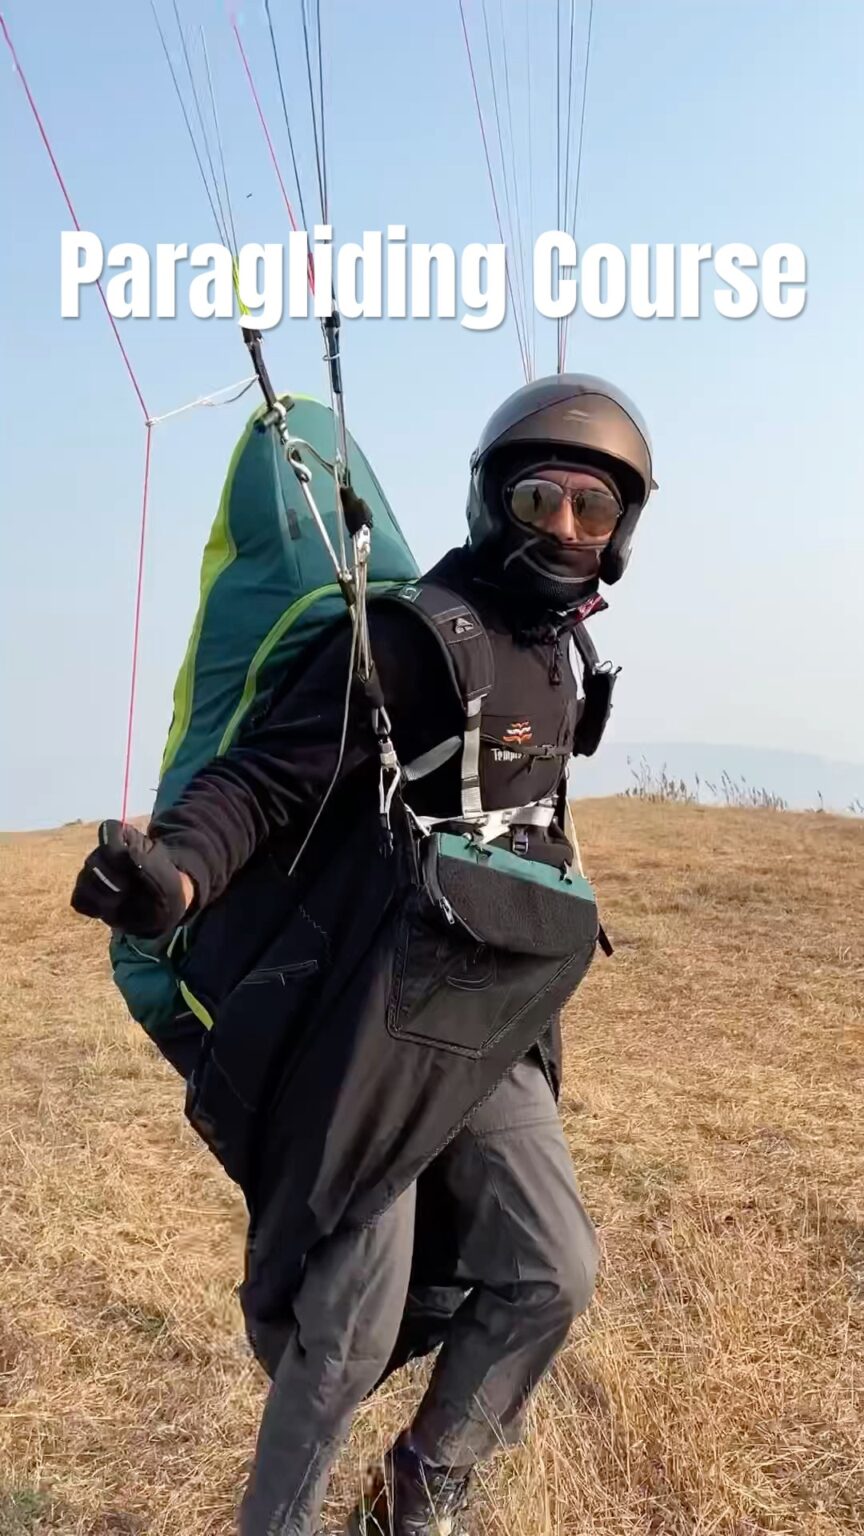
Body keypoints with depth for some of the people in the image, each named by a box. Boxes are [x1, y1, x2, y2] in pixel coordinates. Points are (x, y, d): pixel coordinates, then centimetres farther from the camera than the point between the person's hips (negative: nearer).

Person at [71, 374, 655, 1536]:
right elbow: (267, 777, -23)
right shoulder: (418, 634, -16)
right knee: (351, 1327, 2)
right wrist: (179, 864, -43)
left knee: (552, 1272, 12)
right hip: (374, 1037, -8)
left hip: (488, 1036, 8)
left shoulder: (558, 658, 10)